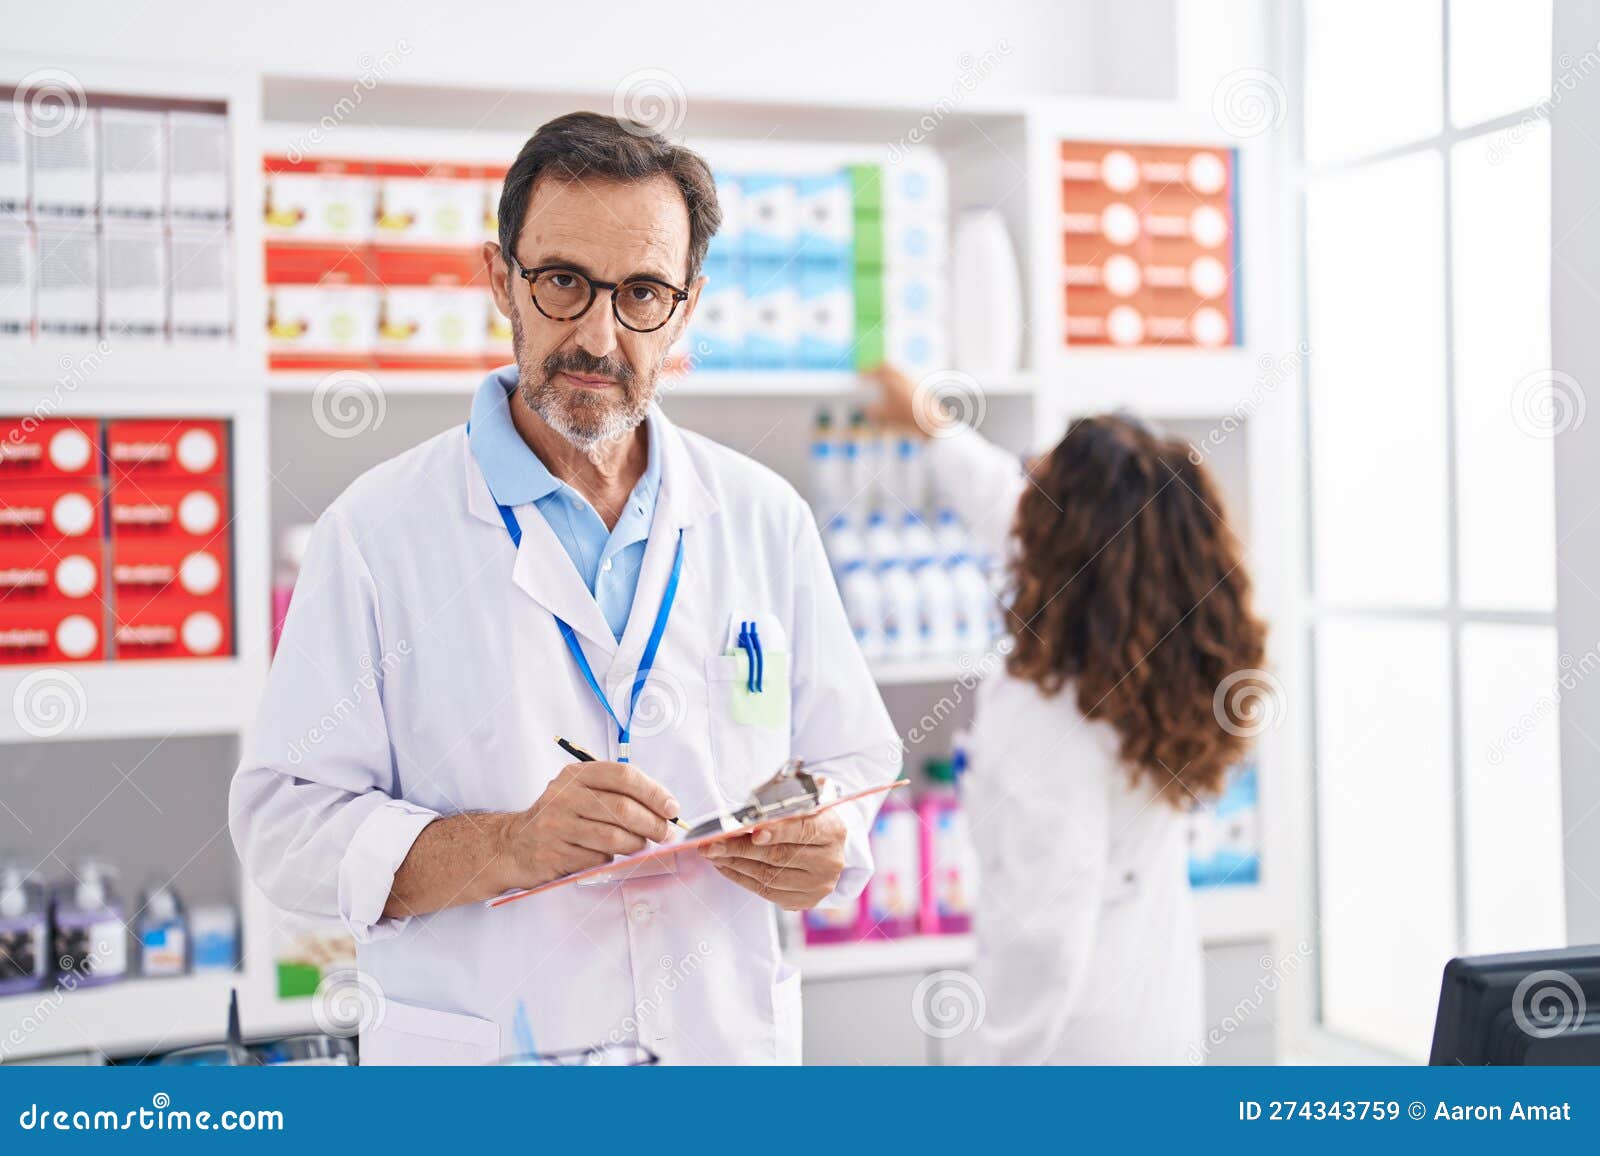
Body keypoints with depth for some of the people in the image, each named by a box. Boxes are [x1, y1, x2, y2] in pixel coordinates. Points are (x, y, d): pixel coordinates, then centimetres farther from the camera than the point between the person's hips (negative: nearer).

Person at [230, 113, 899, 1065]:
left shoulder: (766, 520, 2)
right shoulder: (378, 531, -8)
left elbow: (854, 762, 8)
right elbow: (285, 824, -12)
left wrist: (822, 847, -14)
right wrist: (508, 846, -26)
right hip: (476, 1056, -3)